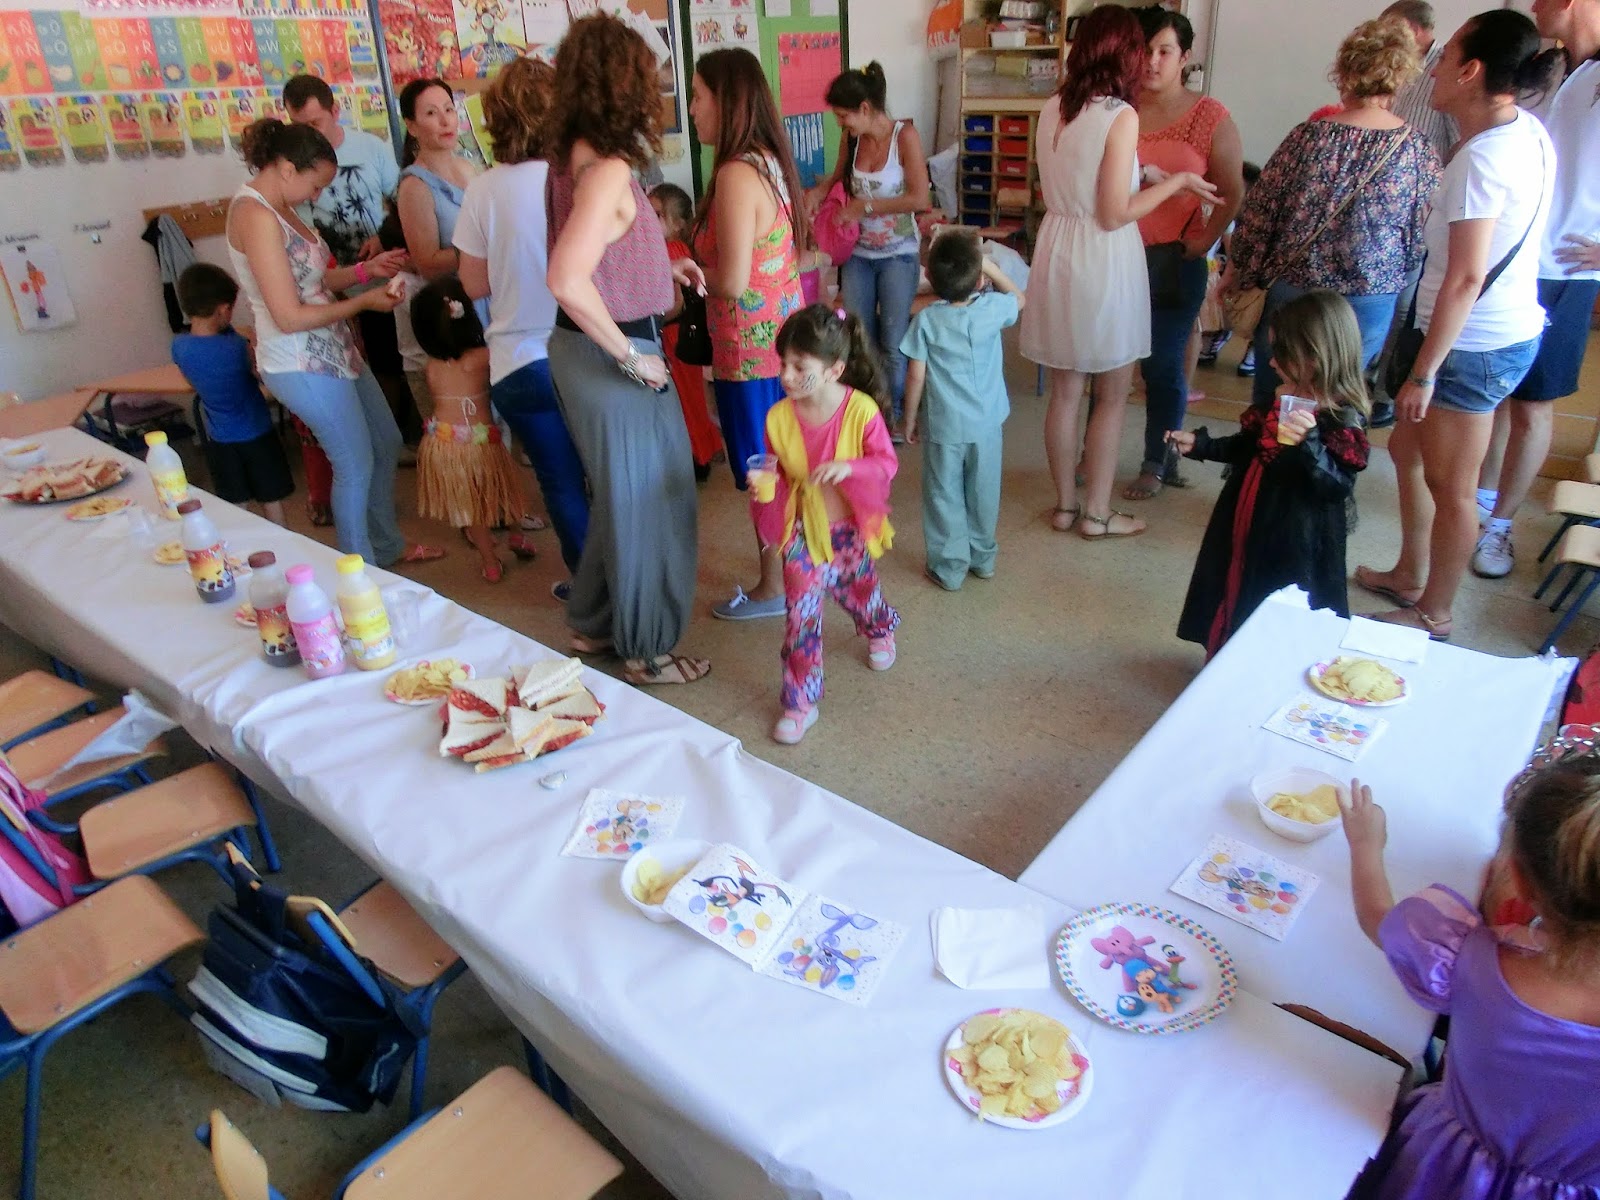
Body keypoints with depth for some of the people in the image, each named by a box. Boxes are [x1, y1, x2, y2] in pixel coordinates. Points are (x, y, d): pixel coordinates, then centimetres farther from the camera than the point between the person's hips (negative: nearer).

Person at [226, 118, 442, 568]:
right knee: (356, 465, 2)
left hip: (333, 351, 10)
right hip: (303, 365, -10)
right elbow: (289, 317, -23)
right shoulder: (255, 215, -20)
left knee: (386, 444, 19)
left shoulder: (277, 207, 8)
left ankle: (387, 547, 35)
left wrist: (364, 270, 1)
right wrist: (364, 302, -13)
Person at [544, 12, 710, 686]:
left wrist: (666, 268, 15)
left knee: (619, 495, 22)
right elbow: (568, 280, -33)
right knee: (646, 501, 5)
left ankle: (594, 624, 36)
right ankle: (647, 651, 21)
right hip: (611, 357, -9)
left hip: (582, 348, 9)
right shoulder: (609, 170, -21)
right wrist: (631, 357, -23)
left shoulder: (572, 157, 7)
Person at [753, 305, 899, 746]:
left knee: (858, 591, 25)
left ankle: (881, 630, 62)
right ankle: (799, 702, 12)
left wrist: (850, 467, -33)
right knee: (801, 617, -2)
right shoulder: (780, 417, -13)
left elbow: (886, 463, -14)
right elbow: (777, 475, -1)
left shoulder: (862, 410, -20)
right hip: (803, 531, 1)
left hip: (850, 529, 0)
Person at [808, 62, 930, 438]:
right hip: (858, 254, 5)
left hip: (898, 255, -5)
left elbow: (921, 198, -20)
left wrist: (867, 204, -19)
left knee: (893, 342, 2)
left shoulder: (905, 136, -14)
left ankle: (895, 412, 19)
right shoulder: (851, 139, 0)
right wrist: (818, 191, -1)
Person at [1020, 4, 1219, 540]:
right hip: (1104, 261, -6)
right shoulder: (1121, 115, -14)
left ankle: (1066, 503, 24)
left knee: (1065, 391, 14)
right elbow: (1114, 215, -16)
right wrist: (1176, 182, -3)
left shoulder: (1052, 111, 5)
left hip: (1057, 253, 6)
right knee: (1112, 396, 8)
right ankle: (1097, 512, 16)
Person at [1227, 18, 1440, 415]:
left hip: (1292, 293, -2)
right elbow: (1423, 234, 2)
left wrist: (1239, 276, 5)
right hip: (1371, 303, 2)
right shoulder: (1418, 149, -4)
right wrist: (1391, 278, 19)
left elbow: (1258, 216, -7)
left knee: (1271, 401, 11)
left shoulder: (1310, 136, -10)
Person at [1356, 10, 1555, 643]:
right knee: (1407, 449, 21)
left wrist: (1423, 373, -23)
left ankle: (1432, 615, 17)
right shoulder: (1529, 131, 7)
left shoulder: (1481, 158, -22)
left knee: (1450, 486, 2)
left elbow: (1466, 277, -26)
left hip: (1475, 344, -10)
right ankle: (1410, 576, 36)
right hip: (1512, 326, 10)